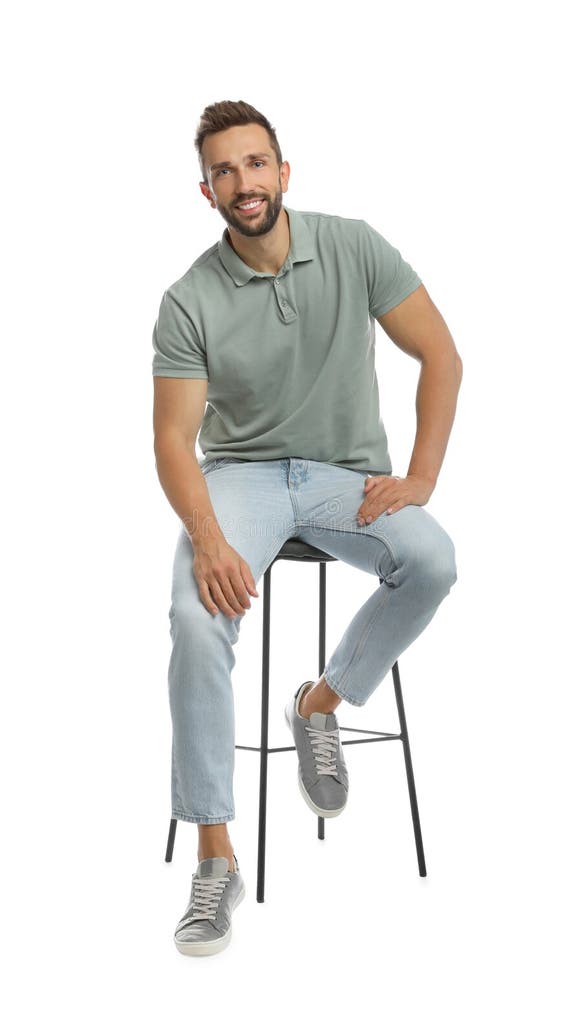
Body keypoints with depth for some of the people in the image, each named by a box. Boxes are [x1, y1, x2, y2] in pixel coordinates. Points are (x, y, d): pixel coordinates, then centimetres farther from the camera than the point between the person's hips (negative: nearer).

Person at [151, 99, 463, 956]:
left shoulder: (354, 248, -6)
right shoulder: (189, 301, -9)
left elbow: (440, 355, -2)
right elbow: (175, 439, -11)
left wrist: (419, 478, -12)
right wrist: (209, 540, -30)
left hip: (346, 473, 1)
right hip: (241, 474, -1)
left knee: (432, 561, -31)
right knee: (198, 620, -30)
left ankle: (321, 704, -3)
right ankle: (215, 856, -18)